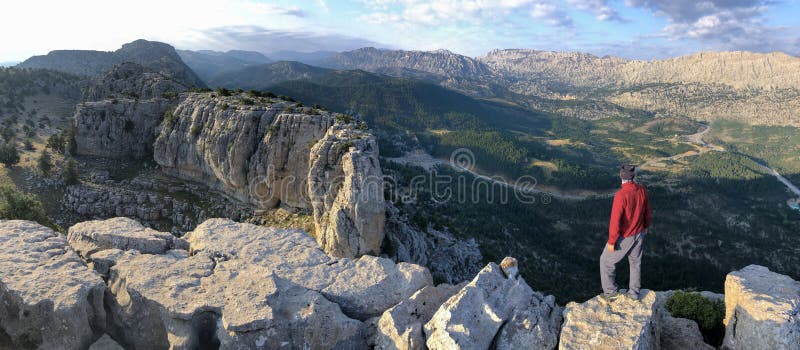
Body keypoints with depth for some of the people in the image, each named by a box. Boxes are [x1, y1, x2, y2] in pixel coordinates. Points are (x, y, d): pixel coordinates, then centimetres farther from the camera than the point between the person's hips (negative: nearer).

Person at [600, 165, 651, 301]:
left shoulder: (621, 195, -33)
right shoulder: (642, 190, -11)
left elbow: (615, 221, -30)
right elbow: (647, 211, 5)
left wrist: (611, 241, -18)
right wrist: (646, 226, 24)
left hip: (624, 237, -6)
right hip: (639, 234, 6)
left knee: (606, 260, 15)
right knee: (635, 262, 24)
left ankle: (611, 291, 23)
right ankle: (634, 292, 38)